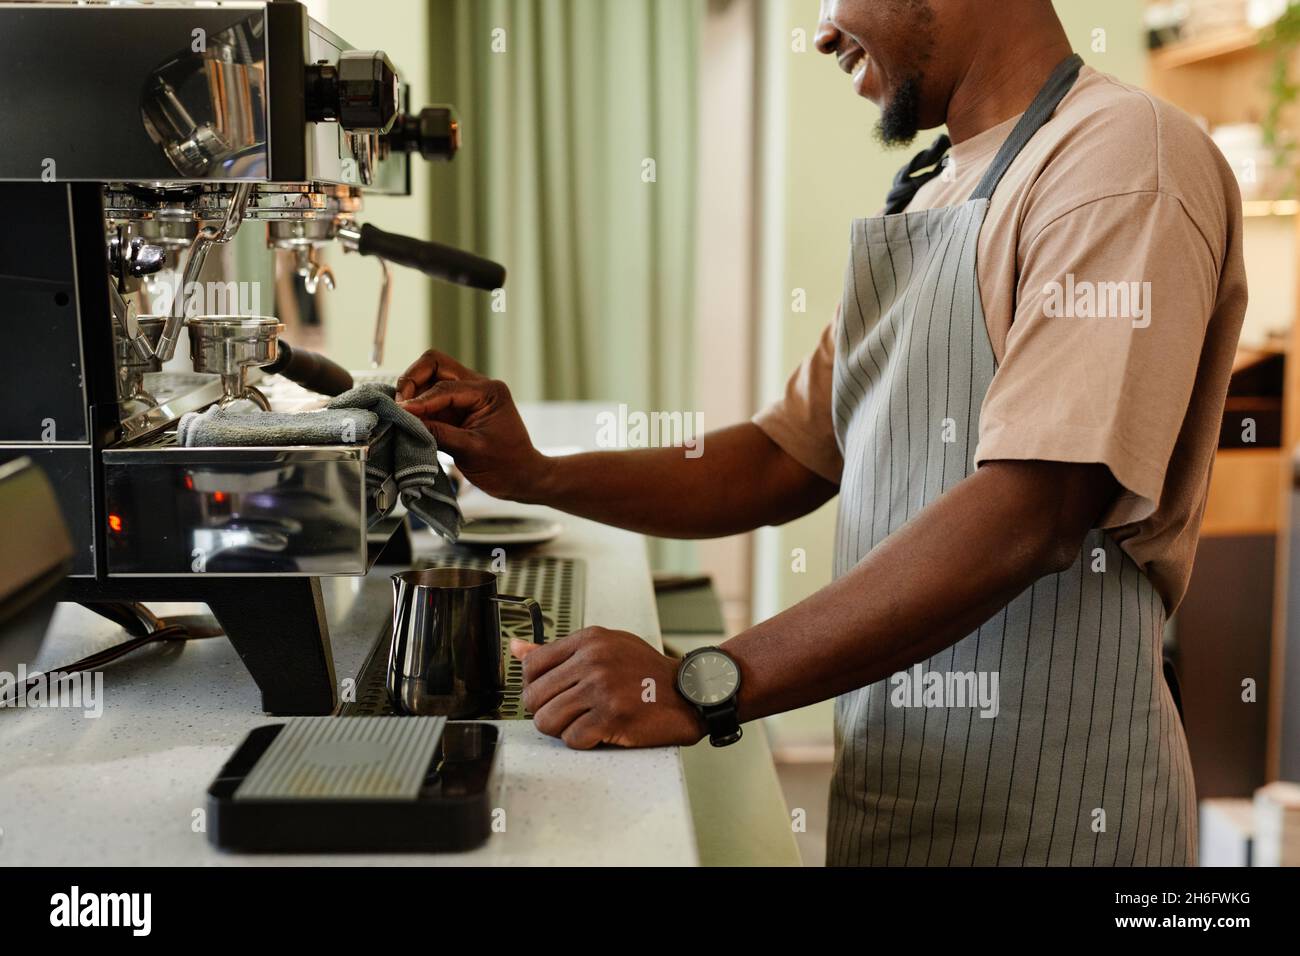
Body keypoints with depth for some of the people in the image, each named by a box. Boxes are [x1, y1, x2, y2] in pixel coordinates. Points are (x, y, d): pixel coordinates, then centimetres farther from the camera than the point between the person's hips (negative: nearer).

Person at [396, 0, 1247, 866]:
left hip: (1042, 804, -7)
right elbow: (784, 464, 12)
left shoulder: (1129, 156, -13)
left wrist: (702, 689, -25)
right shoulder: (924, 203, 13)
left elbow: (1029, 512, -24)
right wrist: (533, 476, 2)